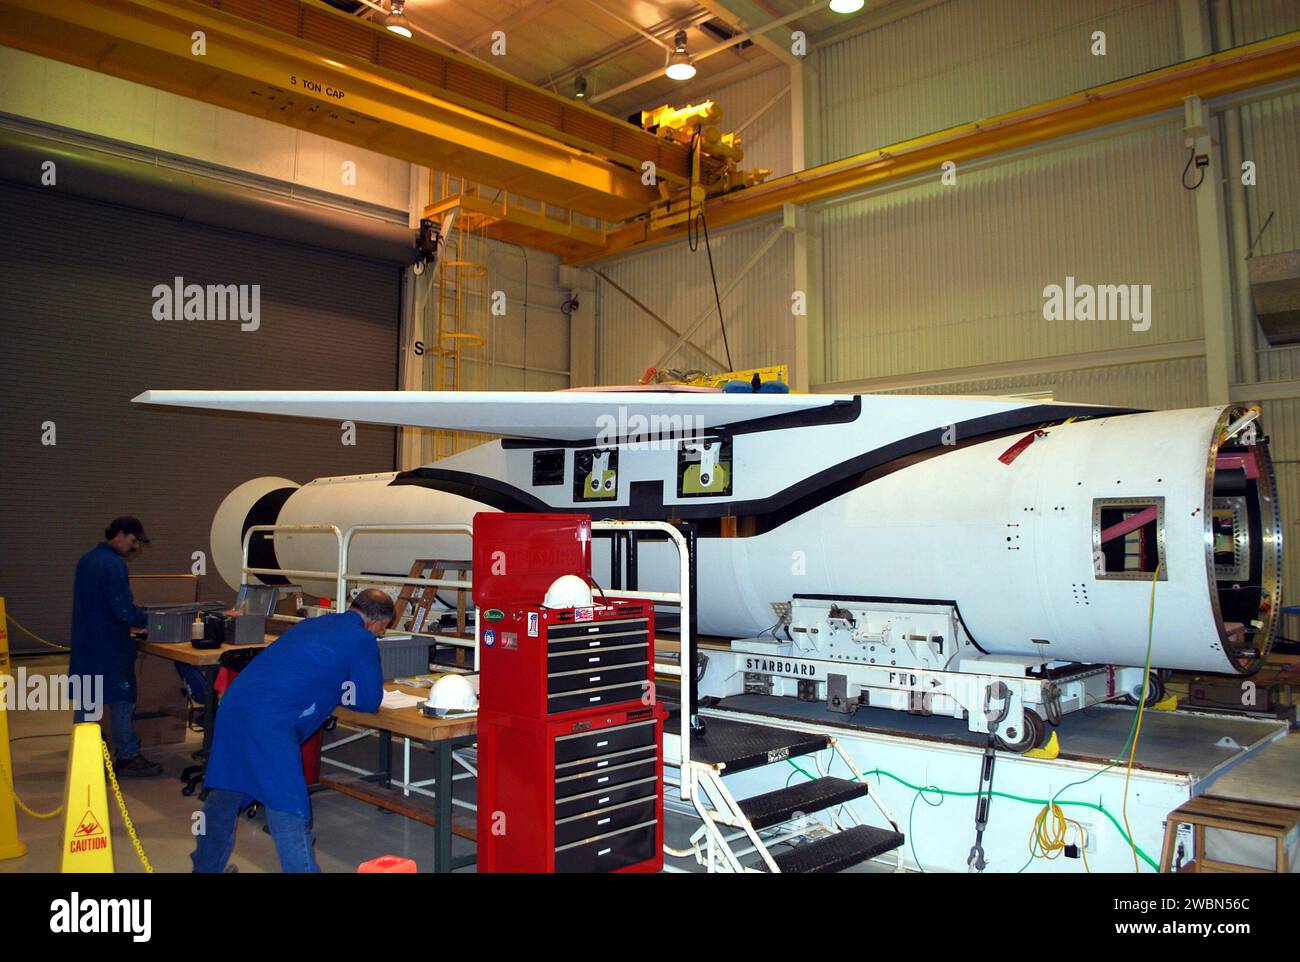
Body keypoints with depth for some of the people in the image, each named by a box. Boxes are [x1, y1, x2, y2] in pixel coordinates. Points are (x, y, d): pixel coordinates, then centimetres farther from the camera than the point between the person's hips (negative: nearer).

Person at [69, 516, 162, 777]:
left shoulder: (86, 560, 12)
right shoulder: (113, 565, -19)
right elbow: (124, 609, -23)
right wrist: (149, 621, -9)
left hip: (85, 644, 9)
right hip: (109, 647, -9)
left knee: (85, 701, 13)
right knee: (121, 701, 1)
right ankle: (128, 757, 9)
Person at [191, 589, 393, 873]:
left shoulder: (310, 624, 21)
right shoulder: (362, 641, -1)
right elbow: (370, 701, 5)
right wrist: (338, 693, 22)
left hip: (233, 704, 9)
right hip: (268, 722, -8)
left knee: (225, 793, 23)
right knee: (288, 810, -4)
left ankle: (207, 866, 40)